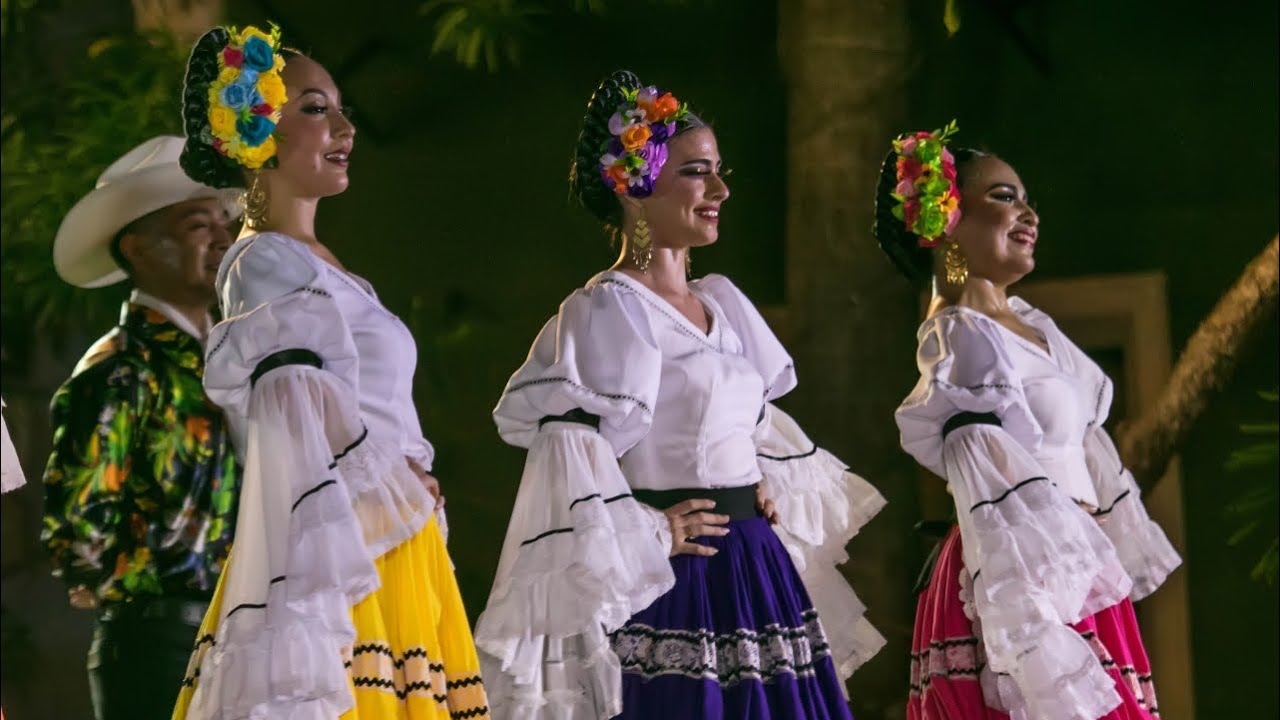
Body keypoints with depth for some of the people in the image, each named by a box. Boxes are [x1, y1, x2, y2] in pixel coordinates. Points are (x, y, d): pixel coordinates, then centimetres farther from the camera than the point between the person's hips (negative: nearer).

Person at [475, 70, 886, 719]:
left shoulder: (721, 301, 14)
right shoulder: (606, 310, -10)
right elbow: (568, 454, -20)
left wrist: (768, 493, 13)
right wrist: (648, 536, -15)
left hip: (755, 569, 8)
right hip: (672, 587, -8)